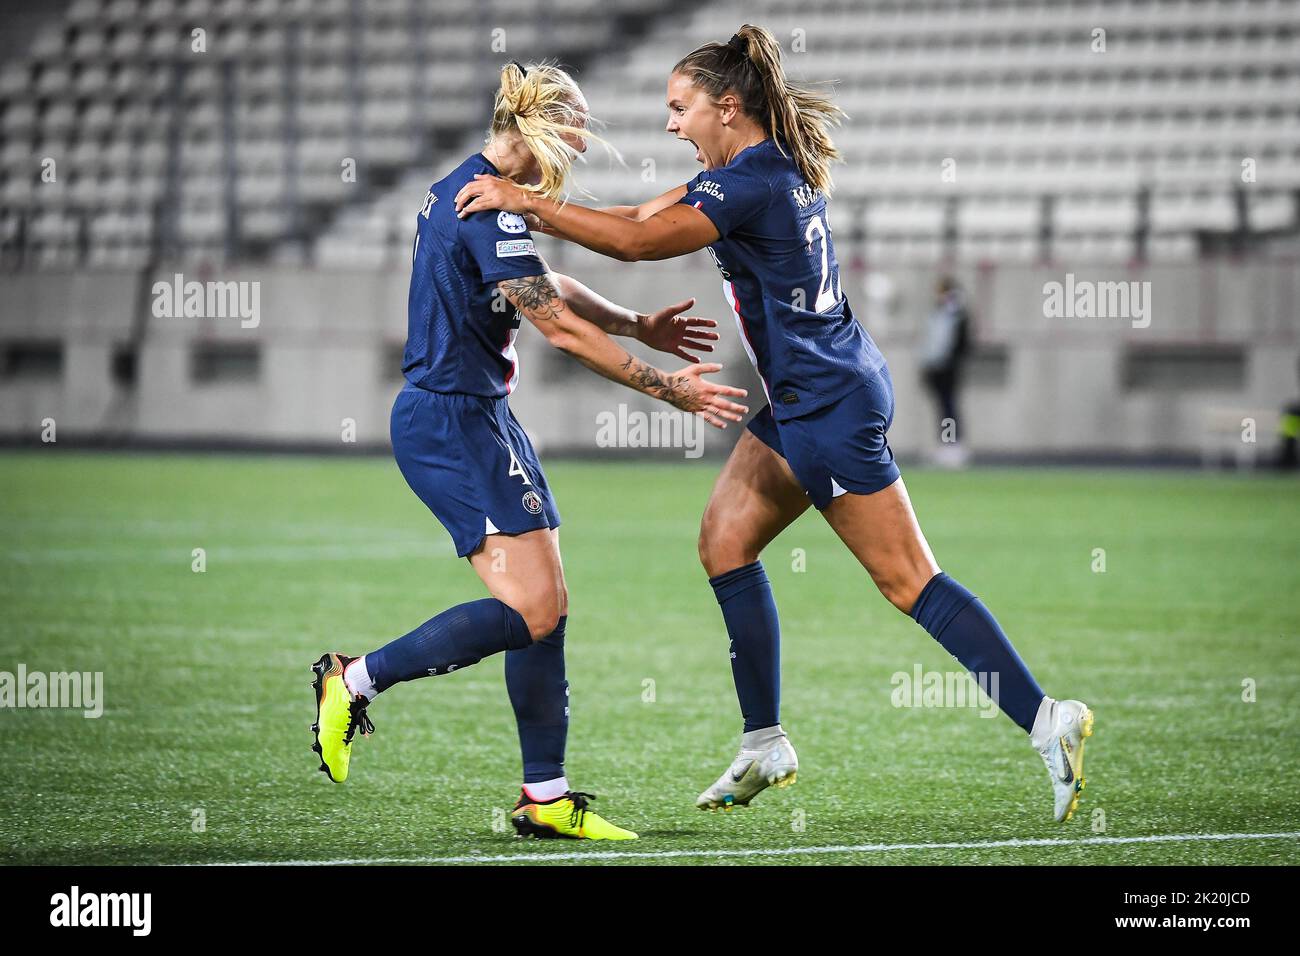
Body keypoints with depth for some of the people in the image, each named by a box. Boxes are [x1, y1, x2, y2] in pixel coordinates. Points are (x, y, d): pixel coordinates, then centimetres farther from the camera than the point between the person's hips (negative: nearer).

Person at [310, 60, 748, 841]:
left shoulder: (463, 194, 14)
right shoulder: (485, 210, -18)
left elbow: (550, 288, 27)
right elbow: (562, 328, -19)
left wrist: (639, 327, 19)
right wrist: (669, 389, -13)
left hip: (480, 419, 11)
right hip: (451, 424, -11)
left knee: (548, 606, 7)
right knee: (529, 610, -16)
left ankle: (547, 797, 9)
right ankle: (354, 680, -6)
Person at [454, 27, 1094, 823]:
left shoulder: (753, 185, -21)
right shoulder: (776, 162, 9)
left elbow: (639, 242, -23)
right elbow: (656, 211, 14)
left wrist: (525, 202, -19)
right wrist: (532, 204, 7)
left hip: (831, 405, -10)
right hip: (804, 401, 10)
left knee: (909, 580, -8)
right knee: (725, 538, 12)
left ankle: (1045, 721, -9)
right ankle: (766, 743, 16)